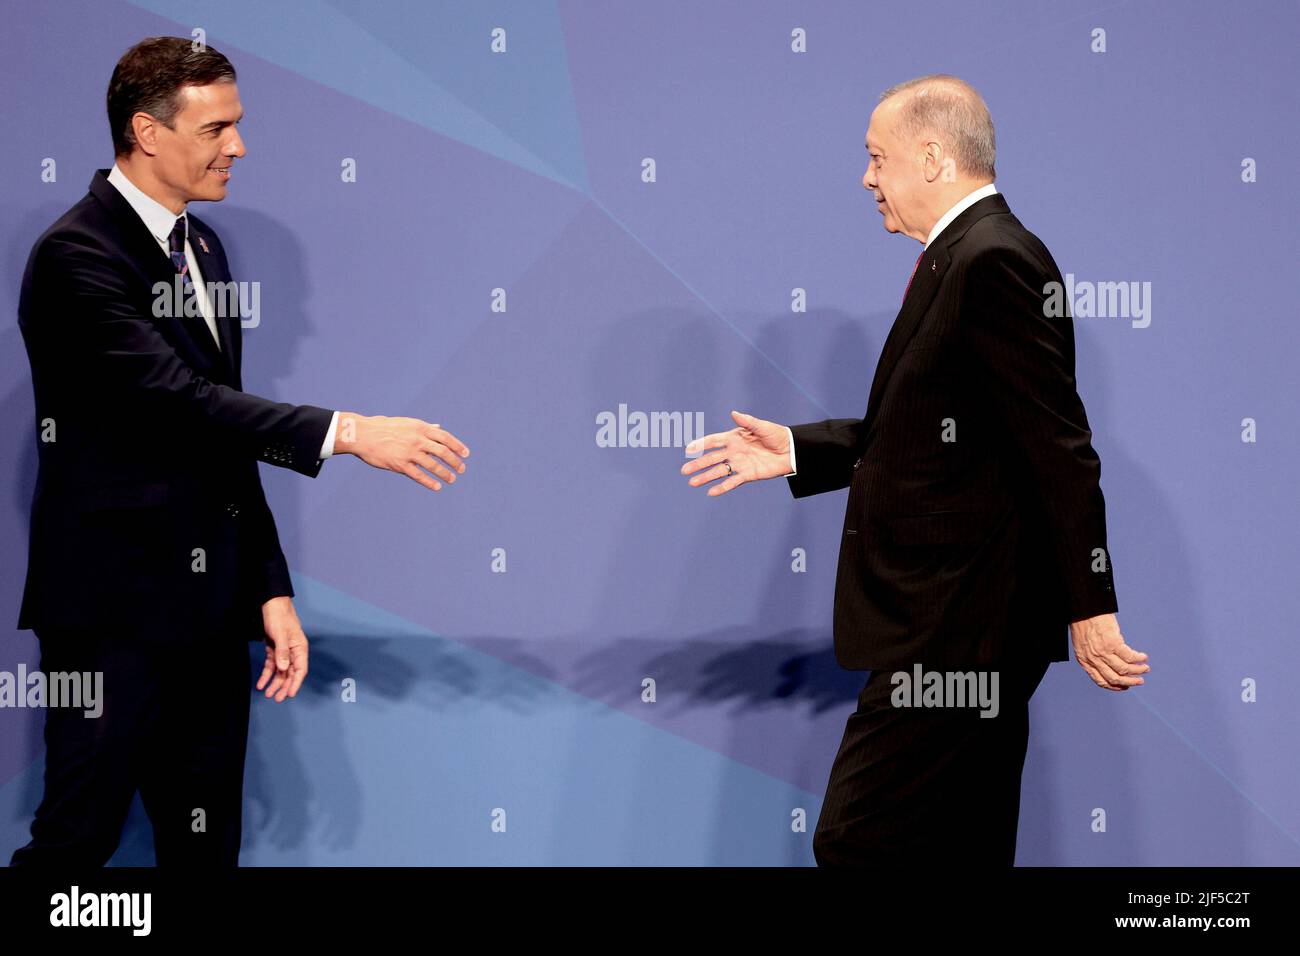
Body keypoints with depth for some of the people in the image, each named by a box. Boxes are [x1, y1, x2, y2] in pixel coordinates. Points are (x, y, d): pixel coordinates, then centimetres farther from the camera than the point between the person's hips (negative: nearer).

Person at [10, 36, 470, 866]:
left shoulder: (203, 246, 15)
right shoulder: (77, 257, -13)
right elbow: (176, 399, -24)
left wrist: (271, 589, 13)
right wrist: (346, 432, -28)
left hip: (209, 611, 8)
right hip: (115, 610, -8)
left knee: (207, 842, 10)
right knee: (80, 837, -3)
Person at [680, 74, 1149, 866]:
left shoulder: (993, 261, -16)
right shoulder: (966, 257, 16)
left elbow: (1059, 447, -20)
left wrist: (1089, 607, -21)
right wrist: (798, 451, 14)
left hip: (957, 625, -11)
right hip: (962, 626, 11)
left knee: (855, 842, -10)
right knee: (966, 849, 14)